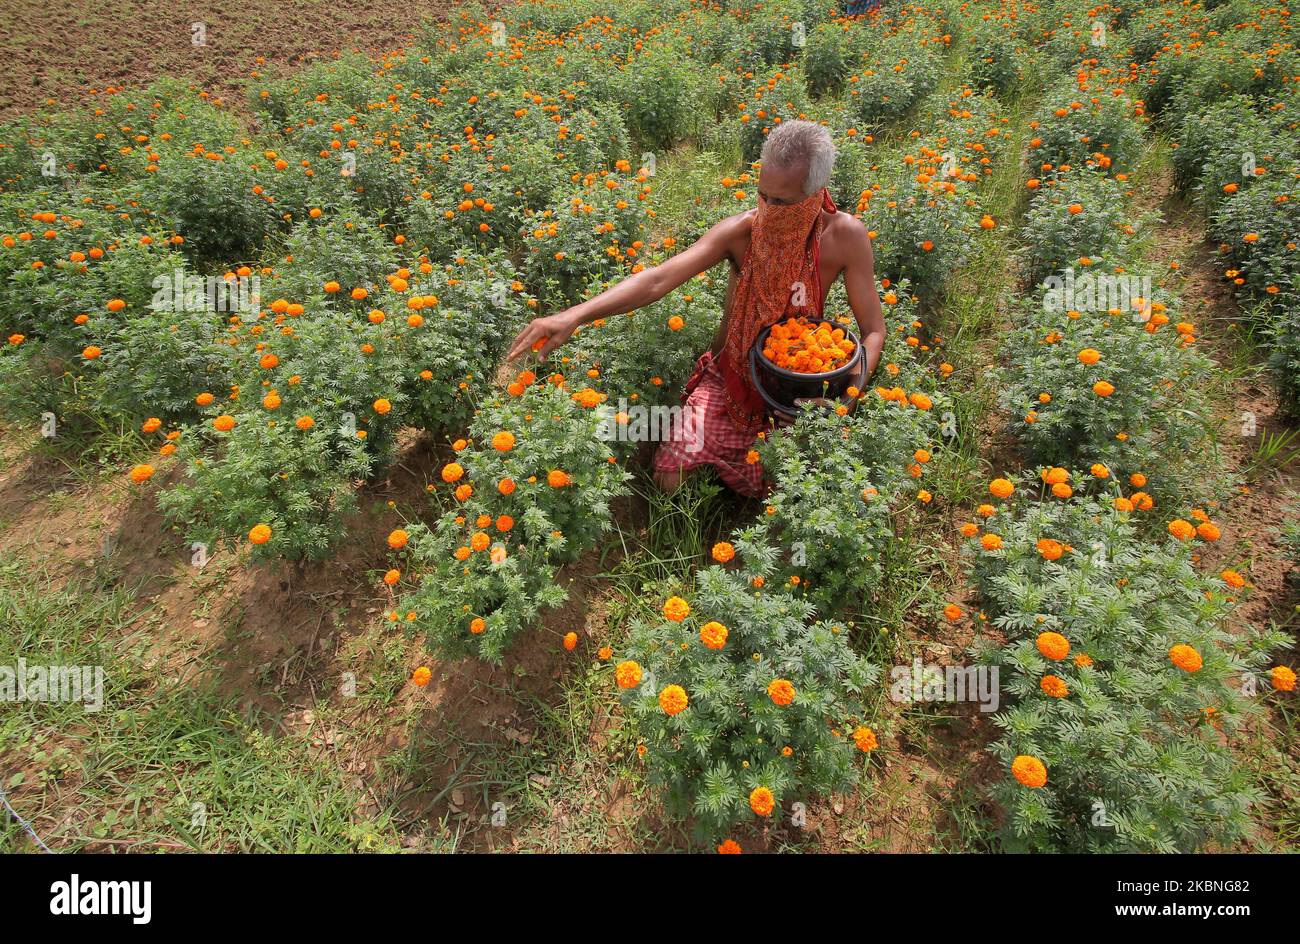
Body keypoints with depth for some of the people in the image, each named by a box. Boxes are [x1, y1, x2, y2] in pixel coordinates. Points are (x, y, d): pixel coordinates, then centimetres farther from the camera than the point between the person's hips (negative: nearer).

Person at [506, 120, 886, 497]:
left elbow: (873, 331, -11)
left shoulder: (845, 236, -18)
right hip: (728, 377, 0)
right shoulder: (739, 231, -19)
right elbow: (658, 279, -30)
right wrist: (574, 315, -44)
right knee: (672, 480, -12)